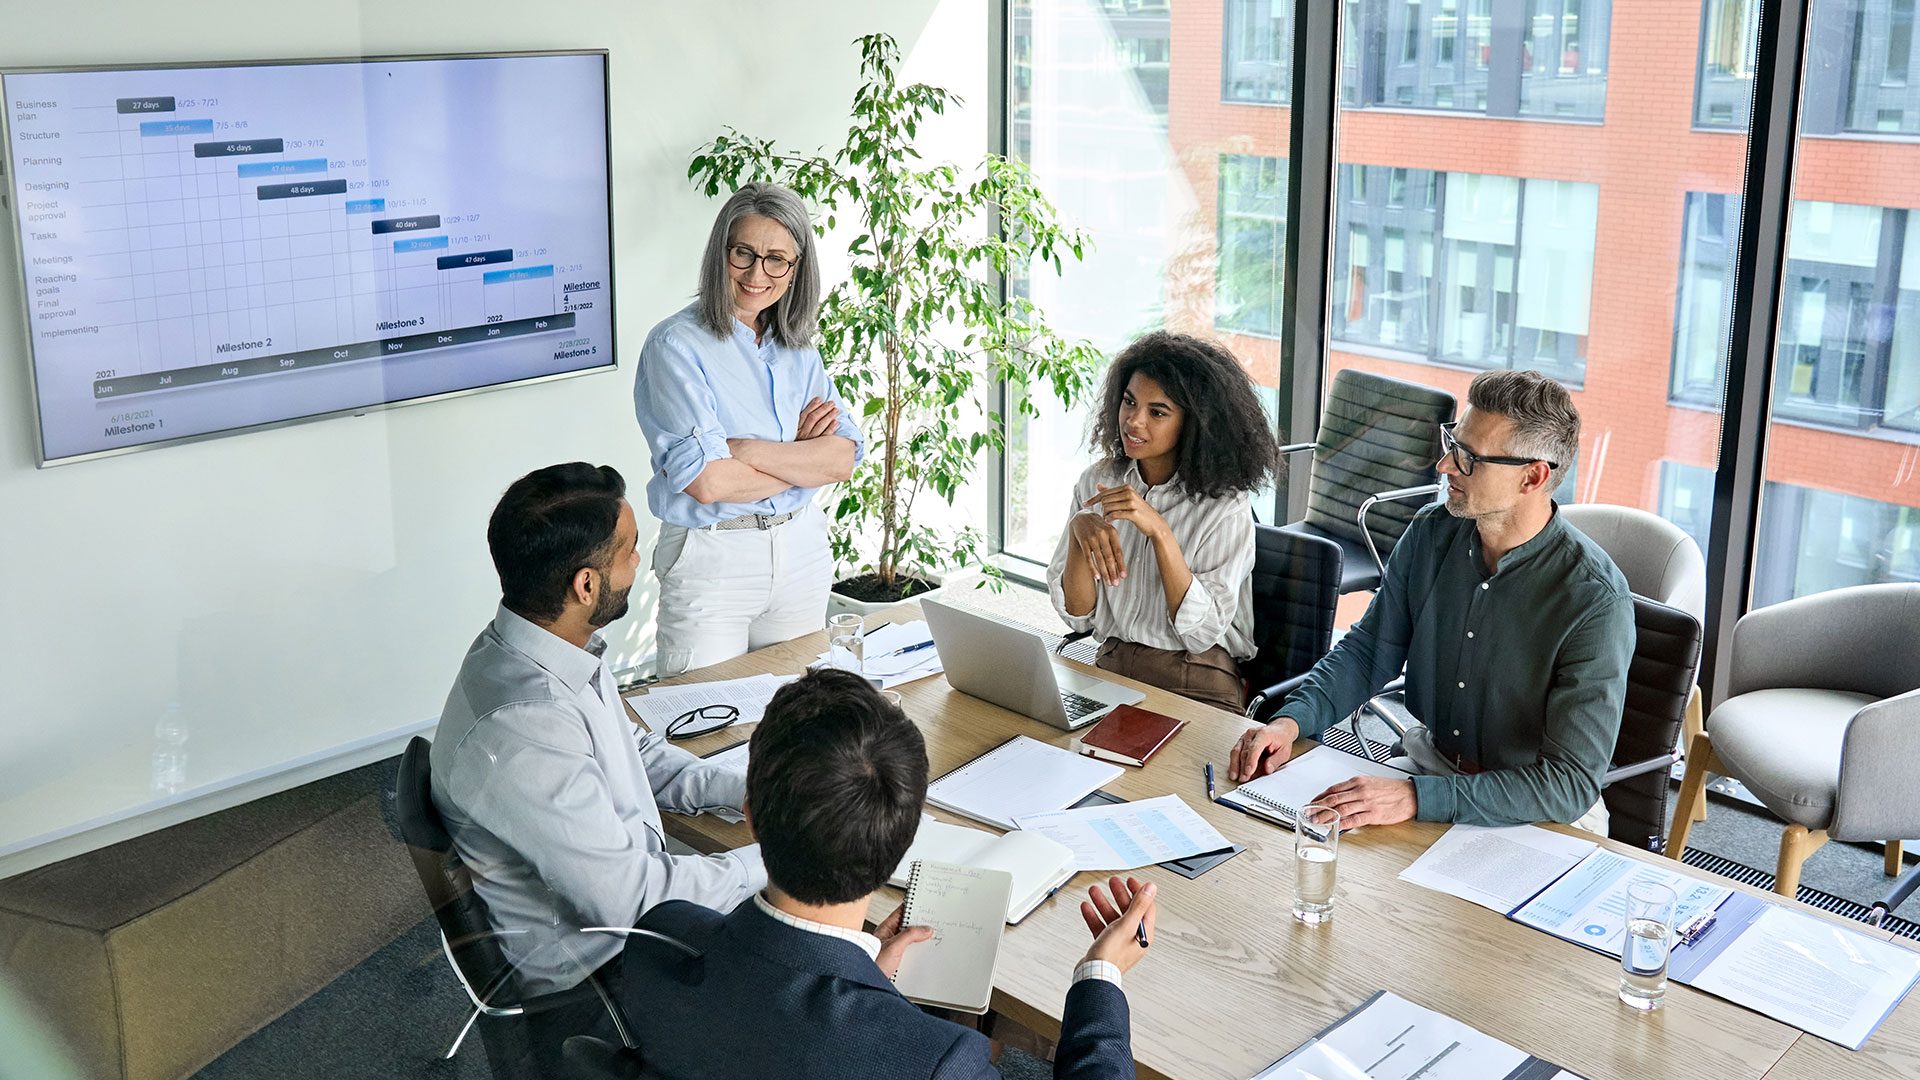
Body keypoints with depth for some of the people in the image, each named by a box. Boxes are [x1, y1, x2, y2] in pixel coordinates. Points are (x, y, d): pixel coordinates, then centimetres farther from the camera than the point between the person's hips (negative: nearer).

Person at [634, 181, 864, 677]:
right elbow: (707, 482, -21)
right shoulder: (677, 344, -11)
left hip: (801, 552, 5)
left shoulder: (798, 348, 7)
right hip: (710, 559, -5)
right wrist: (798, 455, -8)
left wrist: (748, 450, -18)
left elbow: (843, 459, -5)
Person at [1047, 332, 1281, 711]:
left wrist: (1159, 531, -23)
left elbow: (1203, 632, -15)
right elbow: (1077, 614, 2)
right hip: (1110, 671, 4)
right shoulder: (1097, 481, 4)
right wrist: (1079, 531, -16)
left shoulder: (1226, 505, -9)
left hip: (1198, 686, -4)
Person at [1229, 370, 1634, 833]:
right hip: (1429, 761, 5)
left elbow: (1573, 783, -25)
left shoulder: (1595, 600, -23)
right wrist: (1291, 720, -10)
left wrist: (1416, 798, -34)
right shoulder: (1431, 534, -4)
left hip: (1537, 813, -5)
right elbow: (1369, 649, 9)